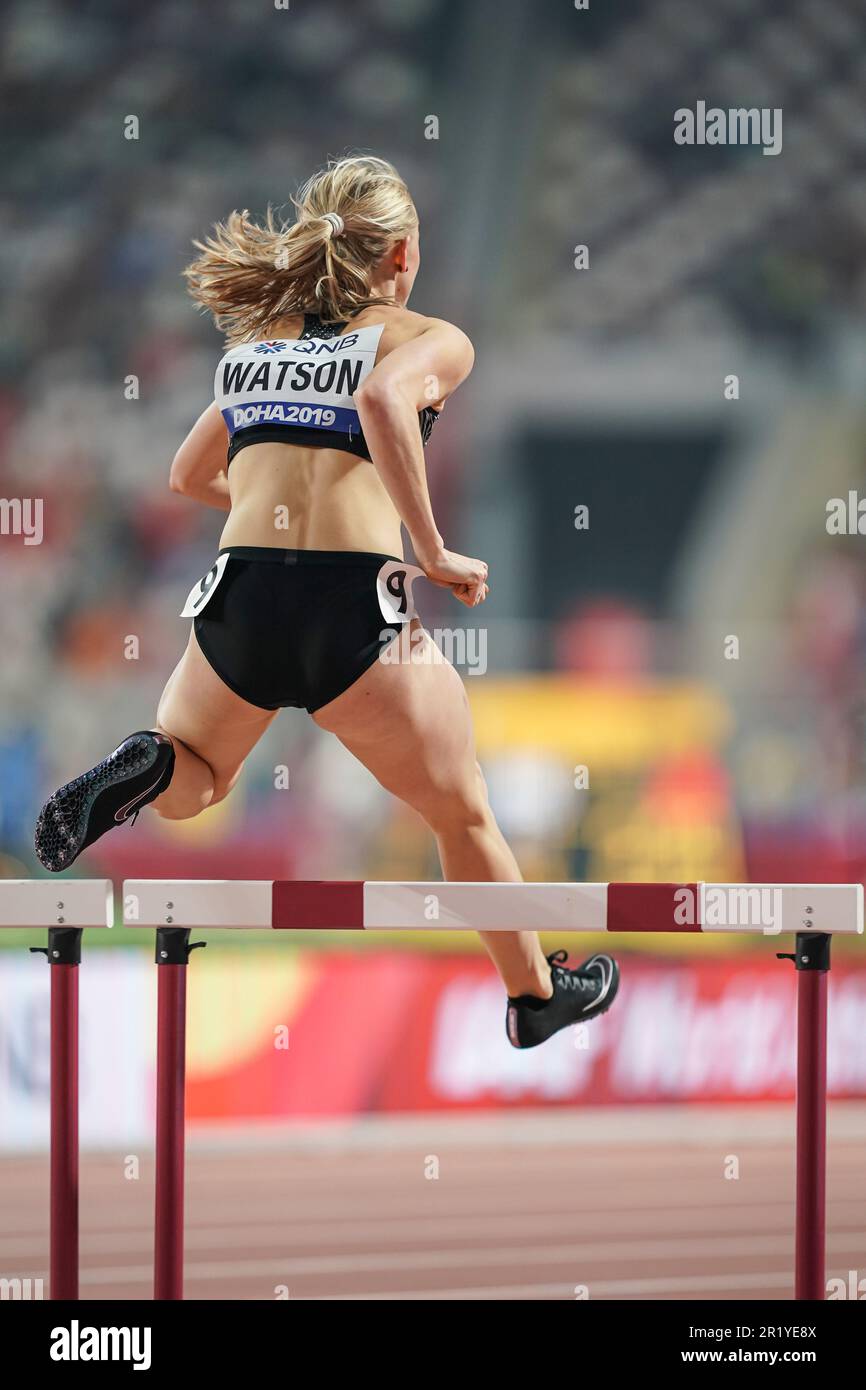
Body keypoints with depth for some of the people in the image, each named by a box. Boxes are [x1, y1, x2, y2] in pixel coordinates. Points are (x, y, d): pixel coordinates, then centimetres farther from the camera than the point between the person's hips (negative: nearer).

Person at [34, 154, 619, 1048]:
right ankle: (535, 994, 33)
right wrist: (433, 551, -15)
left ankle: (148, 770, -7)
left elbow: (189, 477, 34)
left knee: (191, 784, 28)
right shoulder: (427, 339, 5)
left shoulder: (254, 341, 21)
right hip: (357, 607, -3)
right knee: (464, 817, 21)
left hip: (239, 598, 3)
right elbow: (384, 396, -20)